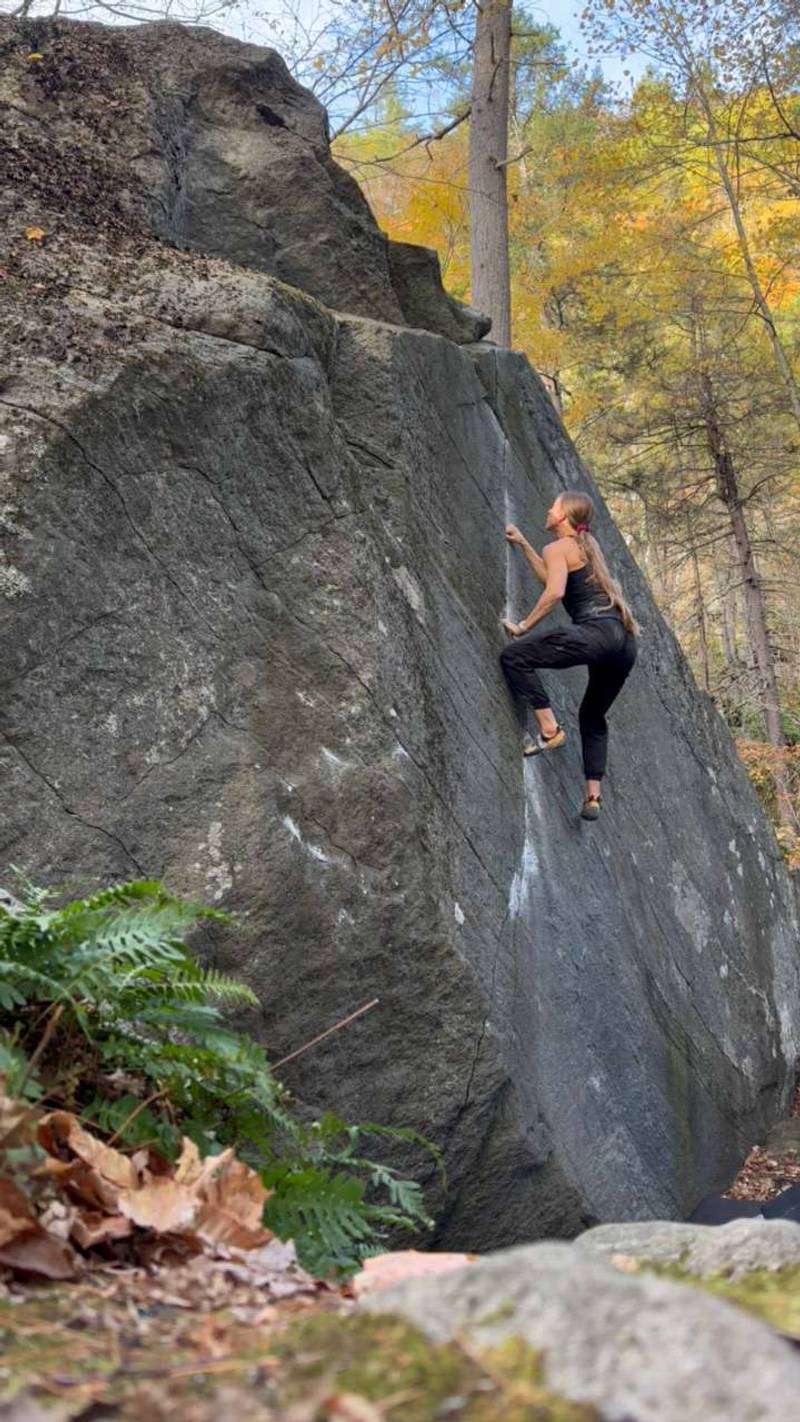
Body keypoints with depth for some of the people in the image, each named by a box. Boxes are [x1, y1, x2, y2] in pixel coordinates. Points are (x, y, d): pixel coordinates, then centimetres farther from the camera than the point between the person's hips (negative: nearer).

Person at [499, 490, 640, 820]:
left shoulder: (557, 547, 2)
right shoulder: (589, 545, 27)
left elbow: (554, 592, -15)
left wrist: (524, 626, -5)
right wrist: (523, 544, 41)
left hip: (598, 631, -9)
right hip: (625, 640, 9)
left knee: (514, 655, -6)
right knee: (593, 716, 23)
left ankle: (549, 729, -10)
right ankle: (593, 796, 19)